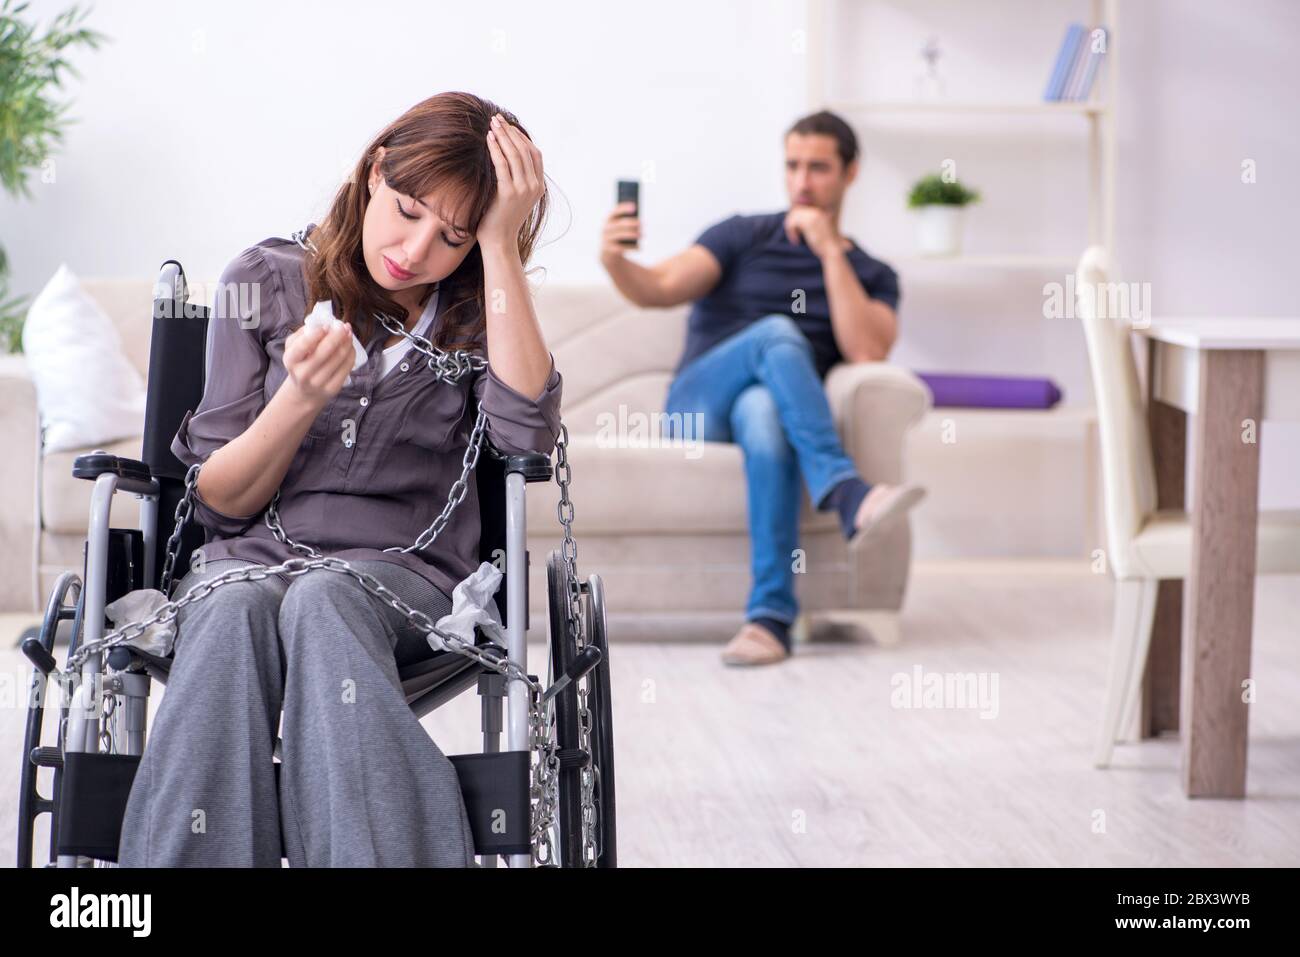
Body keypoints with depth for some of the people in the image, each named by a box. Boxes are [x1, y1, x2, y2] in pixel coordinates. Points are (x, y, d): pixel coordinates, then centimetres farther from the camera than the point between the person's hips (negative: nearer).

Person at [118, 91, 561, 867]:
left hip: (404, 572, -1)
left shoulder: (474, 309, 9)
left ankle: (383, 855, -48)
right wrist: (301, 399, -13)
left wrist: (501, 245, -13)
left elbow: (527, 435, -15)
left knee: (321, 602, -36)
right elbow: (220, 501, 7)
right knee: (236, 613, -35)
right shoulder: (267, 281, 8)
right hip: (250, 561, 1)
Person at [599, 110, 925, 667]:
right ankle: (847, 495, -50)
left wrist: (830, 251, -8)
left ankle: (771, 616, -50)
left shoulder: (871, 276, 15)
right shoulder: (744, 237, 14)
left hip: (774, 406, 0)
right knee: (777, 333, -32)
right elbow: (661, 289, -3)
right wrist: (614, 263, -25)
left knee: (764, 410, -40)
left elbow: (868, 354, -7)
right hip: (695, 407, 0)